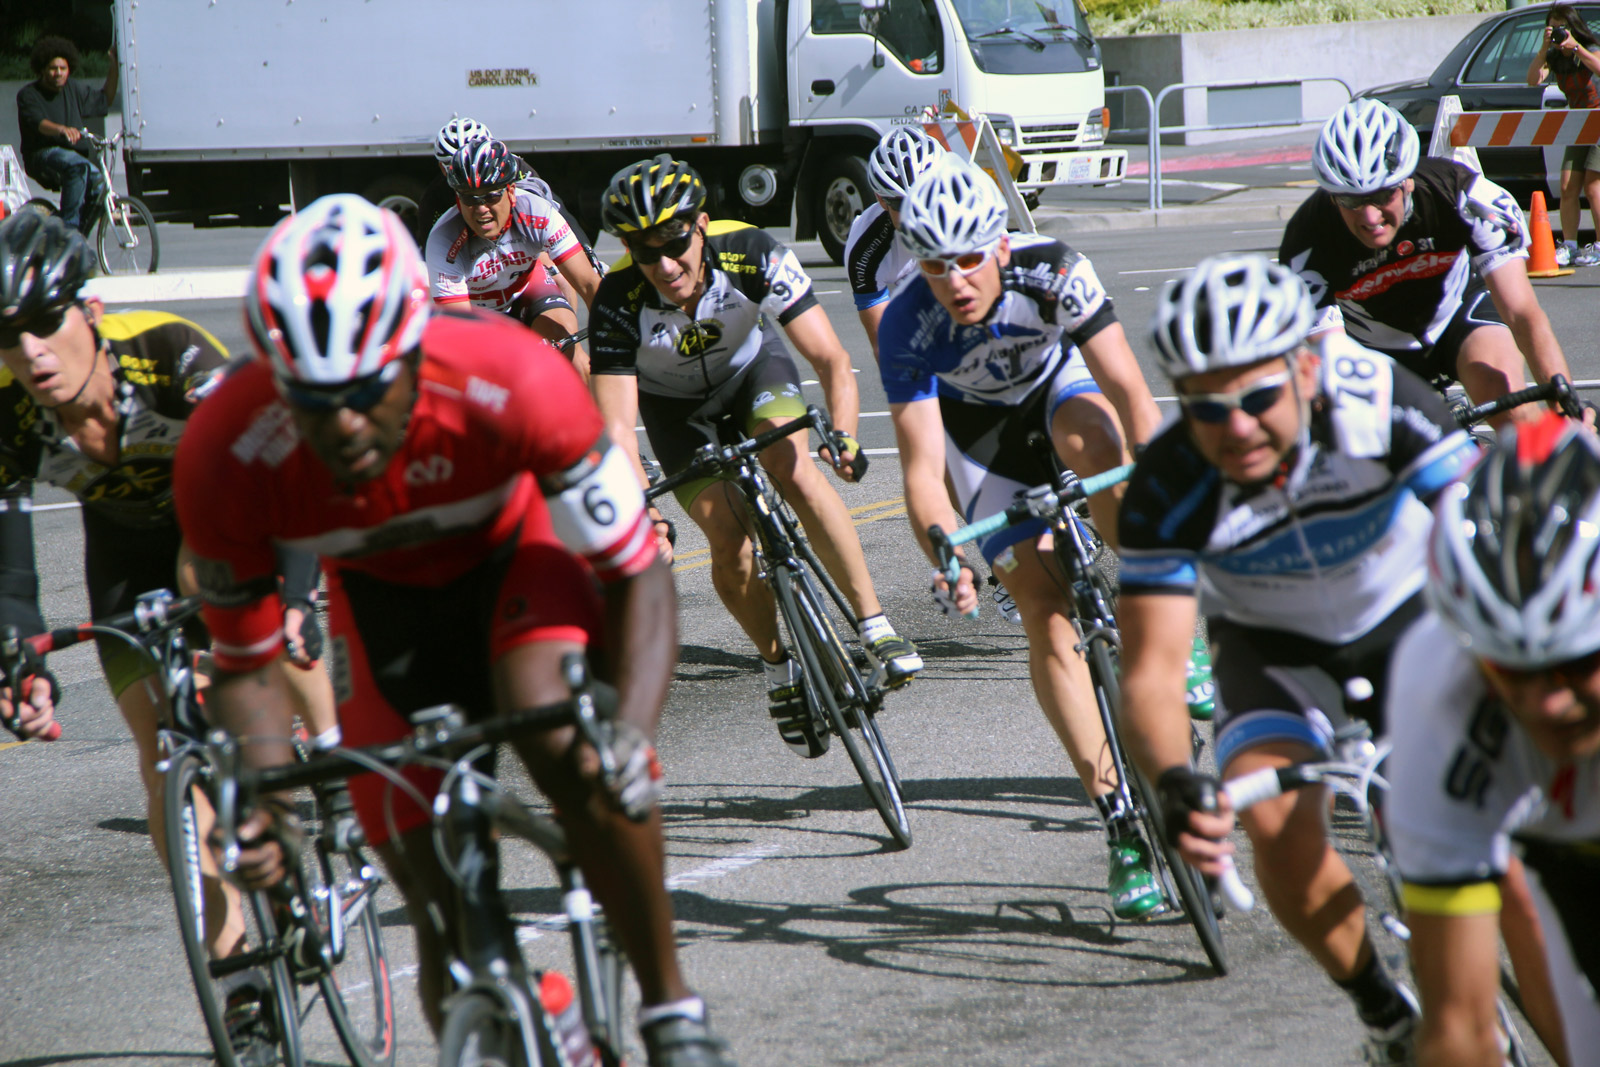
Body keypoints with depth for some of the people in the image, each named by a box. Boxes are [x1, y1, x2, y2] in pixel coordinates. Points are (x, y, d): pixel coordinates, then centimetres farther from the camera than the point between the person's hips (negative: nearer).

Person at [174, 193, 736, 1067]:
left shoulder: (515, 383, -38)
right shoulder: (226, 458, -33)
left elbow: (638, 576, -28)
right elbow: (246, 662, -16)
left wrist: (630, 731, -45)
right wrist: (262, 801, -35)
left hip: (517, 553, -2)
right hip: (384, 602, 2)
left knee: (562, 742, -33)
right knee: (442, 904, -4)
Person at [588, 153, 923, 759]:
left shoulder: (753, 256, -35)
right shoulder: (618, 302, -35)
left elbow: (831, 358, -33)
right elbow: (617, 426, -38)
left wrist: (843, 434, -51)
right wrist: (643, 516, -52)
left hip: (753, 368, 0)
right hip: (675, 403, 0)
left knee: (793, 469, -29)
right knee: (728, 541, -13)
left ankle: (875, 625, -22)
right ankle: (780, 667, 11)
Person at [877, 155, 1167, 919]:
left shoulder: (1053, 273, -33)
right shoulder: (907, 328, -31)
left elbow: (1128, 389, -36)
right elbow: (922, 468, -33)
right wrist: (948, 560, -50)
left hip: (1060, 380, 0)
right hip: (979, 429, 1)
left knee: (1089, 439, -38)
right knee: (1044, 613, -12)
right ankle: (1120, 820, -10)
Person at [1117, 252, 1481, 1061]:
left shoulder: (1385, 404, -33)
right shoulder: (1168, 490, -30)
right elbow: (1151, 670, -32)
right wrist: (1175, 782, -51)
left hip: (1408, 610, 0)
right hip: (1271, 642, 1)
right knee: (1277, 821, -24)